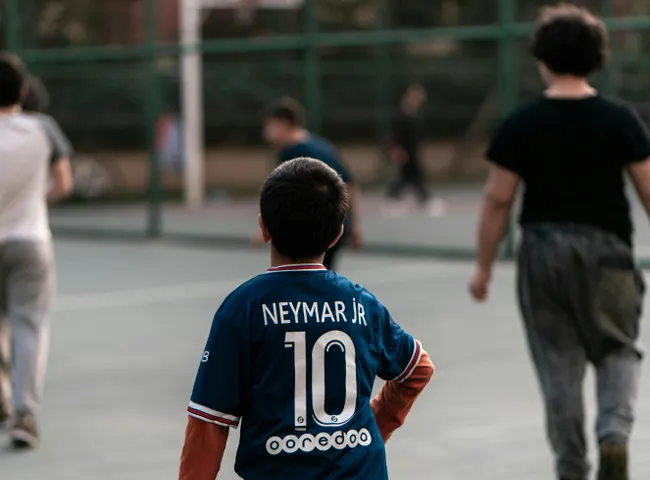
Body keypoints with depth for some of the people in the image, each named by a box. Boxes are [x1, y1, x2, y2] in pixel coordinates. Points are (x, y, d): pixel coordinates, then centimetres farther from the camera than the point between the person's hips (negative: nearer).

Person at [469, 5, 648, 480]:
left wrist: (484, 267, 4)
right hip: (606, 249, 0)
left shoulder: (521, 124, -4)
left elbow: (498, 200, -4)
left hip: (544, 249, 0)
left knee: (560, 362, 10)